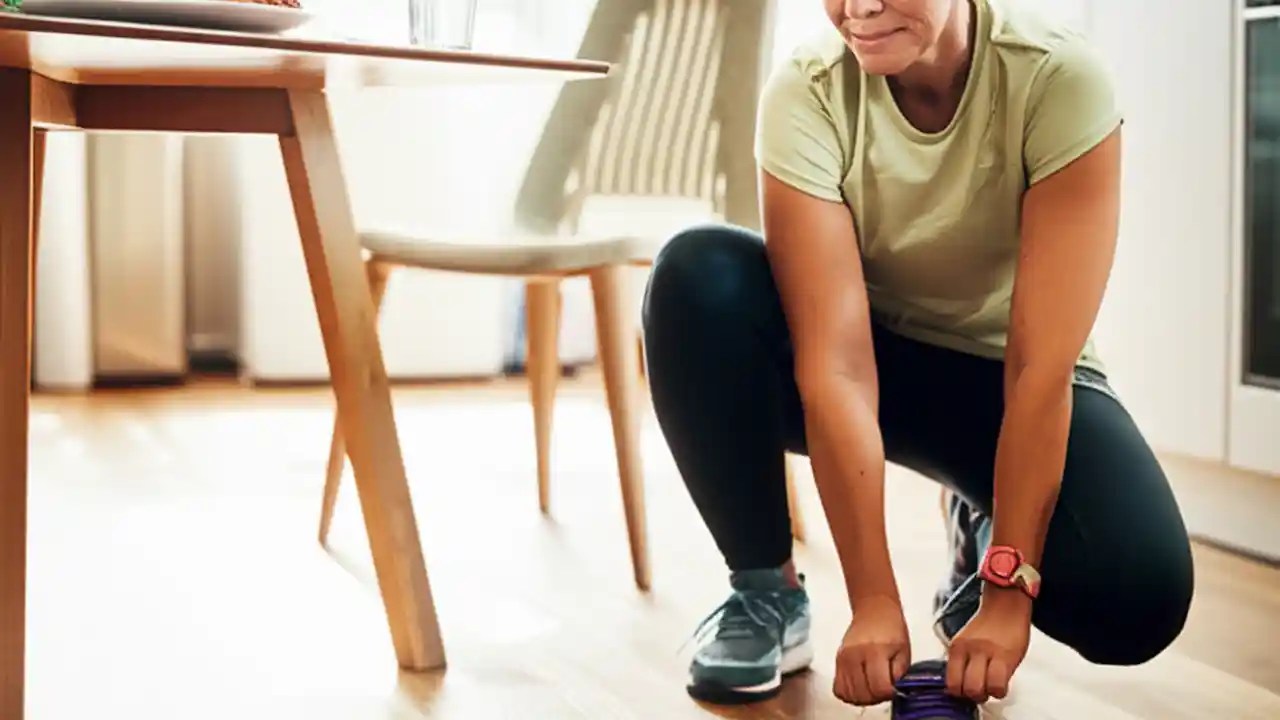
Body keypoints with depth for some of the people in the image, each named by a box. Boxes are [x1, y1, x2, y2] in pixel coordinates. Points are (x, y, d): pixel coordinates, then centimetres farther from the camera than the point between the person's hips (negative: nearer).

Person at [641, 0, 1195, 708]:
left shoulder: (1060, 77, -27)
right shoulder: (806, 94, -24)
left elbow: (1040, 365, -29)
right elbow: (836, 362, -30)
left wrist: (1007, 592, -31)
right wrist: (874, 602, -34)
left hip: (1002, 377, -1)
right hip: (873, 354, 1)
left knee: (1136, 597, -28)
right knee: (699, 276, -29)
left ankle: (982, 530, 9)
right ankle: (766, 590, -10)